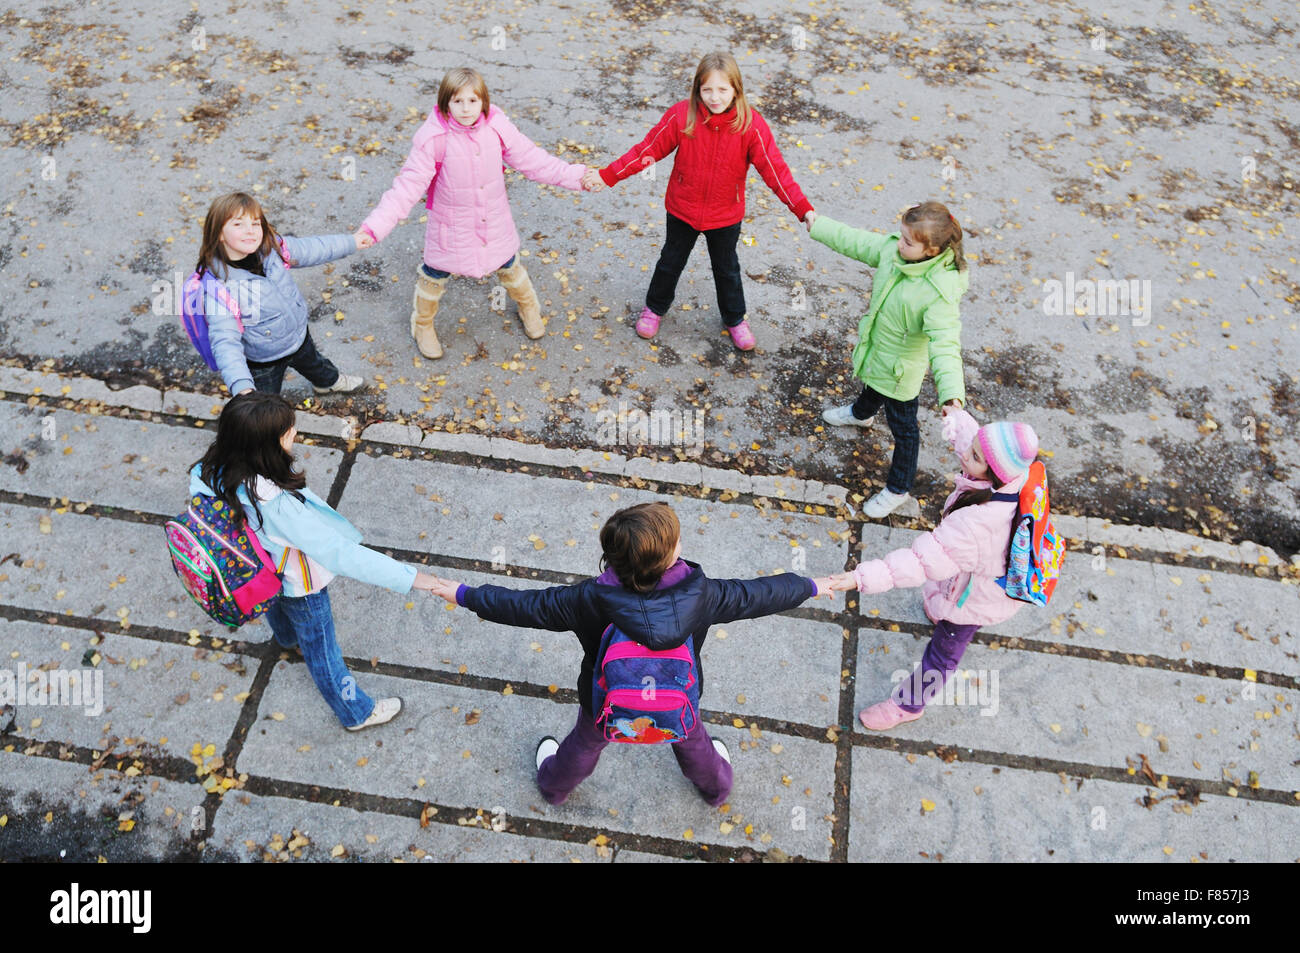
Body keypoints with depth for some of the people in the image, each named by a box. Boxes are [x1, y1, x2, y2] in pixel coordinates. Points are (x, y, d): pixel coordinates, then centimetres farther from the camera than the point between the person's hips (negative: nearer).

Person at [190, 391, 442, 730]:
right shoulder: (278, 505, -48)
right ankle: (357, 712, 46)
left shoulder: (214, 469, -27)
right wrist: (408, 577, -44)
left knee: (277, 607, 41)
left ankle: (287, 637, 77)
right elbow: (339, 553, -46)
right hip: (298, 587, -7)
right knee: (321, 650, 19)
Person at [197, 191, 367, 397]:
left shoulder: (272, 247, -20)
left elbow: (312, 249, -1)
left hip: (299, 334, 6)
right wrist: (242, 387, -56)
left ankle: (329, 382, 71)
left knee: (314, 364, 36)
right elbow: (225, 342, -40)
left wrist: (351, 242, 13)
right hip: (263, 362, -6)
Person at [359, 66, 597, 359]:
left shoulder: (497, 127, -14)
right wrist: (374, 227, -35)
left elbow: (532, 159, -5)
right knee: (435, 275, 16)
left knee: (509, 267, 24)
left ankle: (528, 306, 56)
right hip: (450, 228, -3)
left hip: (494, 224, 3)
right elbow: (408, 186, -25)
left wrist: (577, 176, -9)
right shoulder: (432, 138, -25)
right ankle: (423, 325, 45)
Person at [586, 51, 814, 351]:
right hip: (682, 210, 1)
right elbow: (649, 149, -11)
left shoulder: (751, 124, -21)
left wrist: (804, 210, -28)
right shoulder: (682, 115, -19)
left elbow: (775, 170, -19)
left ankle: (734, 318, 46)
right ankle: (655, 307, 49)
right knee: (670, 262, 22)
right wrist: (607, 175, -14)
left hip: (725, 215, 0)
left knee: (727, 268, 21)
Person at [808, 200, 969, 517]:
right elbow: (854, 241, -1)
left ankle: (899, 489, 36)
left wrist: (952, 394, -58)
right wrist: (818, 225, 10)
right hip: (875, 346, 8)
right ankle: (861, 413, 76)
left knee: (902, 427, 14)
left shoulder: (940, 293, -40)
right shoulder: (892, 248, -19)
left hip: (901, 368, -7)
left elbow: (945, 343, -46)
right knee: (872, 384, 40)